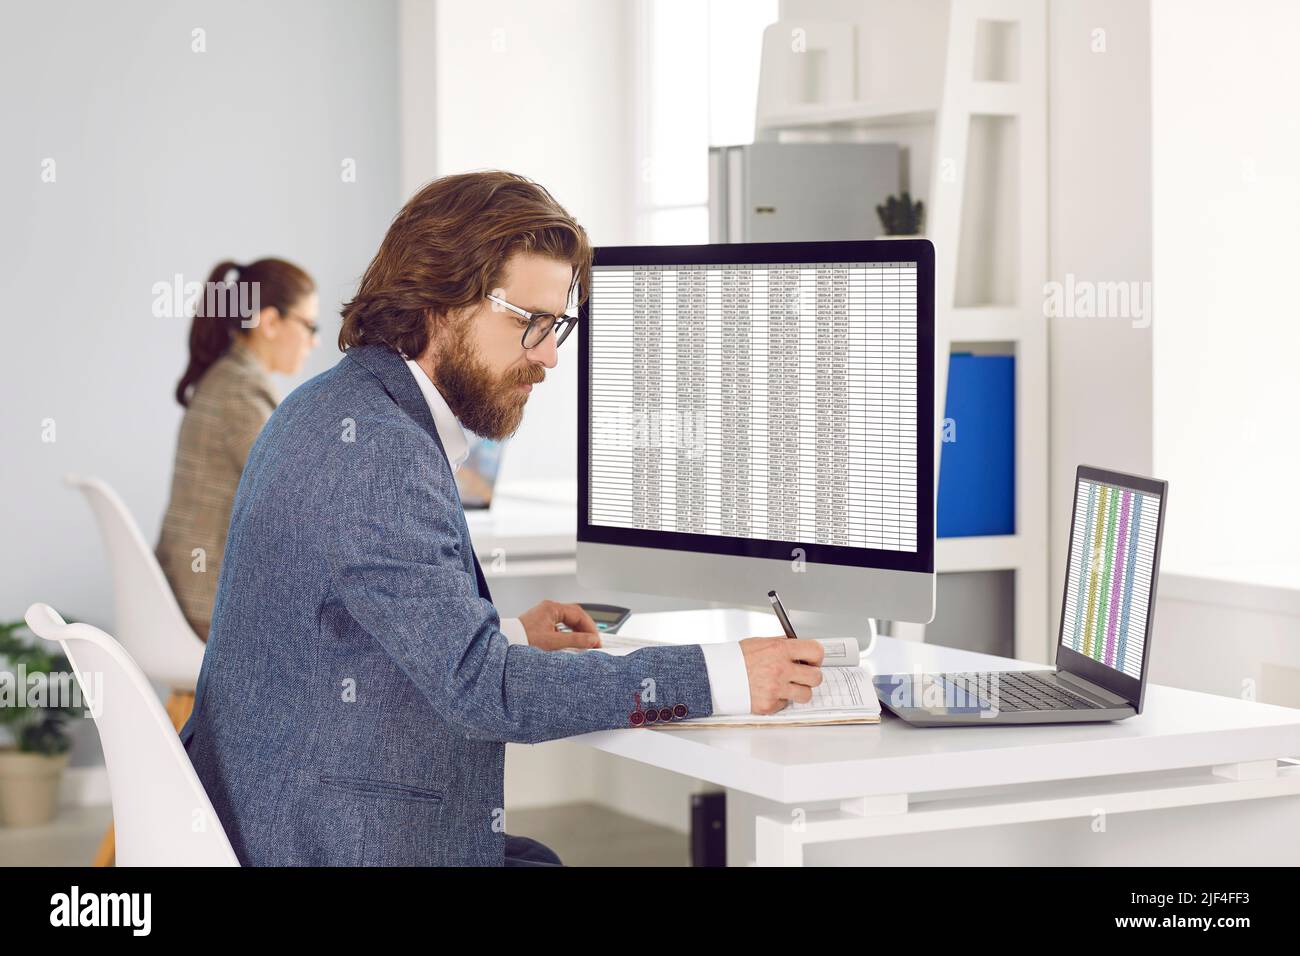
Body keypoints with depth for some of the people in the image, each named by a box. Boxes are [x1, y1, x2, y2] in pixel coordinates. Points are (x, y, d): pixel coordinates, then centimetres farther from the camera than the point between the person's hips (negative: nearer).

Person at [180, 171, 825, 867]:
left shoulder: (335, 409, 11)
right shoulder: (376, 451, -21)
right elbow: (476, 683, -25)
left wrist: (508, 638, 16)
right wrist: (721, 678, -23)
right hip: (342, 846, -10)